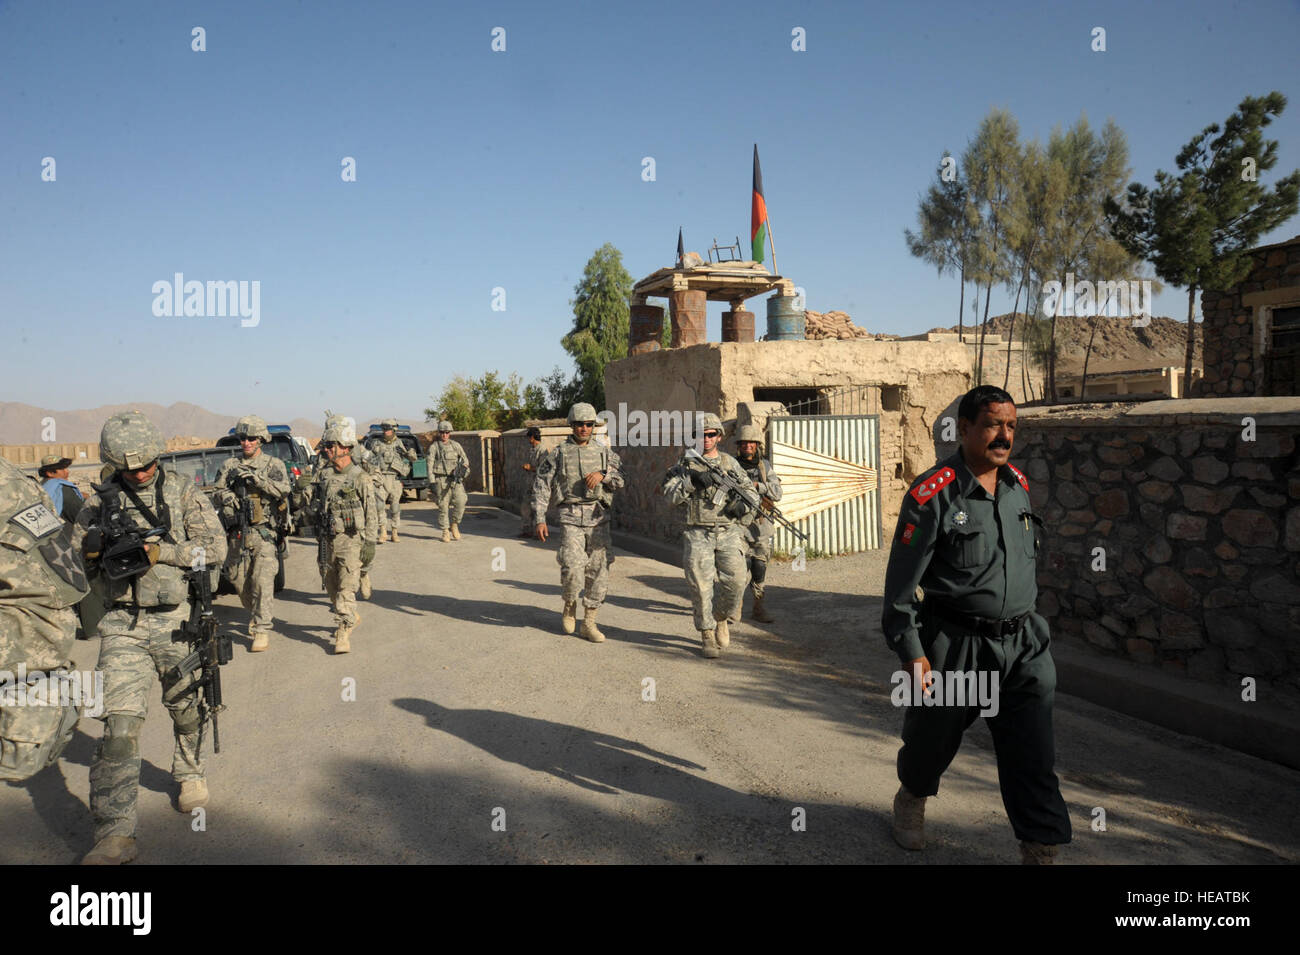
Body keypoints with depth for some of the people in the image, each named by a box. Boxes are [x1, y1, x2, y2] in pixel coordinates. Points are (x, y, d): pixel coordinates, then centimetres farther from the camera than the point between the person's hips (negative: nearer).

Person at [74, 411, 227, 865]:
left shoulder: (183, 493, 0)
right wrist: (102, 551, -14)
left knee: (186, 709, 16)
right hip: (122, 625, 0)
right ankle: (115, 834, -6)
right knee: (120, 722, -9)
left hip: (176, 621, 0)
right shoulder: (98, 503, 3)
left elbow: (215, 547, -6)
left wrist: (160, 551, -19)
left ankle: (190, 774, 44)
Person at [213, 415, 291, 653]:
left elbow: (284, 489, -14)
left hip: (264, 533, -4)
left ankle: (262, 630, -10)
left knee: (263, 581, -12)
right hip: (237, 534, 4)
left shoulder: (273, 464, 2)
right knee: (240, 580, 13)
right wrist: (225, 495, -13)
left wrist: (257, 478, -25)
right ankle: (257, 613, 39)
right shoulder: (229, 465, 12)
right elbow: (216, 493, 10)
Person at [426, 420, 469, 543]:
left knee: (460, 501, -14)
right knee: (443, 506, -1)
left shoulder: (456, 445, 12)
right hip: (440, 479, -2)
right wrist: (432, 483, -8)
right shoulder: (433, 447, 3)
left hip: (455, 479, 2)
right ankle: (446, 532, 9)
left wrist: (464, 467, -8)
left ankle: (454, 524, 8)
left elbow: (464, 458, 15)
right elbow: (430, 465, -1)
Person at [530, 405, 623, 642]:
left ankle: (589, 623, 14)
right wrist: (540, 518, -2)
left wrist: (602, 474, -11)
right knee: (572, 568, -15)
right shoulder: (558, 454, 5)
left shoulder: (605, 452, 11)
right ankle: (569, 605, 16)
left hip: (599, 518, 3)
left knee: (598, 571, 1)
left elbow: (623, 480, 8)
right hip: (571, 519, -2)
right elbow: (541, 485, 5)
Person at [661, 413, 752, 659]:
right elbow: (670, 495, -4)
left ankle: (721, 619, 19)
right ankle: (708, 635, 11)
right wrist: (692, 481, -17)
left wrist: (743, 504, -4)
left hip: (728, 533, 1)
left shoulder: (730, 463, 12)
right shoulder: (686, 463, 6)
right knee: (701, 586, -4)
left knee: (736, 582, -10)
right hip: (698, 535, -1)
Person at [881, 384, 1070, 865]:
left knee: (1034, 756, 4)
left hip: (1022, 645, 4)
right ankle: (912, 798, 47)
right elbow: (901, 579, -13)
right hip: (956, 645, -4)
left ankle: (1042, 848, 18)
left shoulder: (1018, 484, 5)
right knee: (931, 737, 17)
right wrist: (911, 649, -15)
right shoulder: (933, 494, -15)